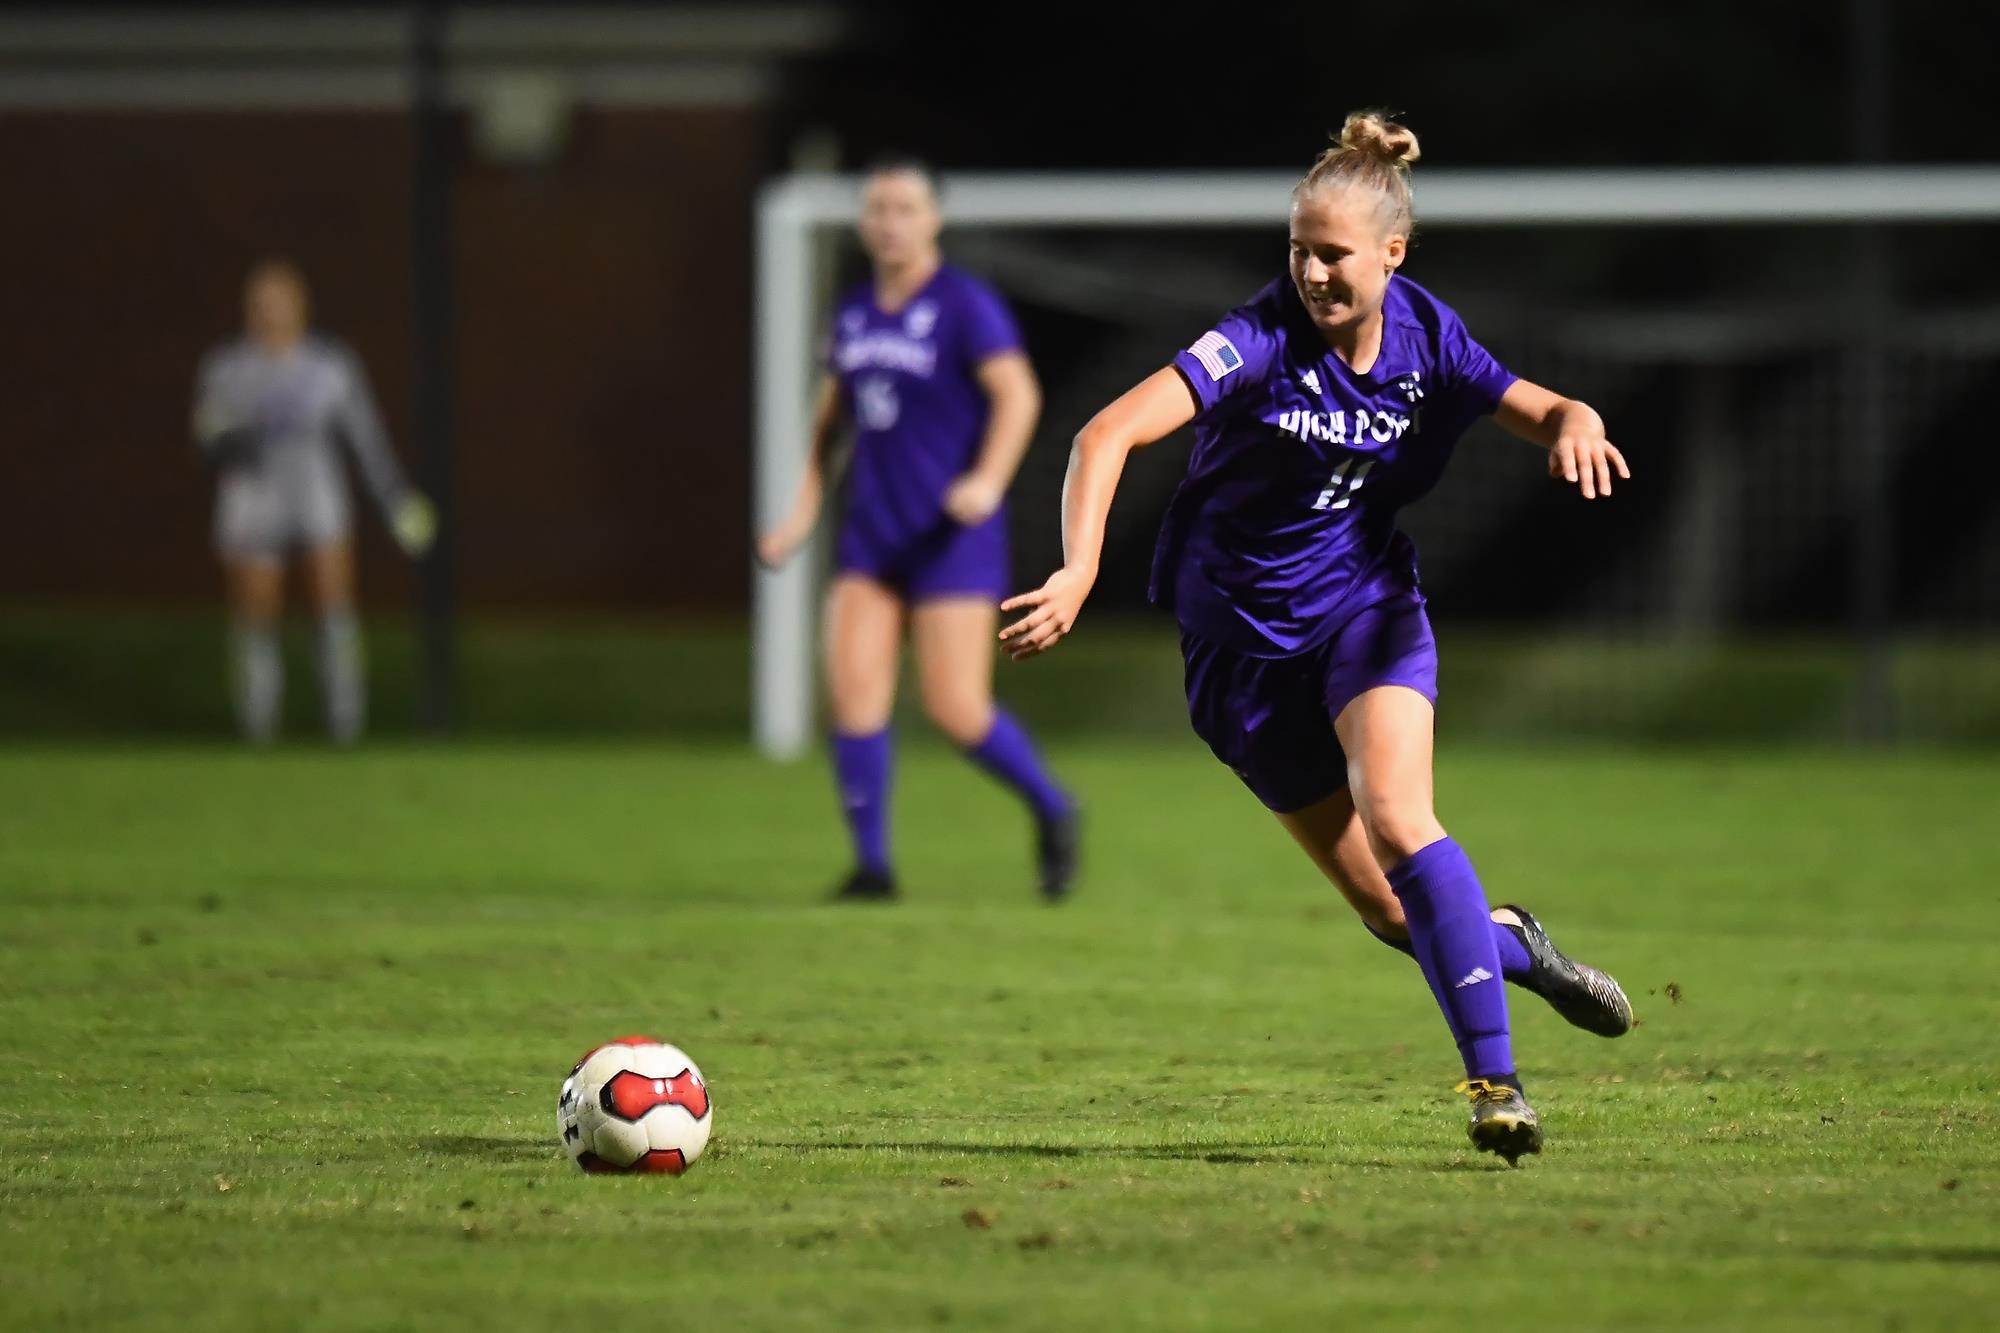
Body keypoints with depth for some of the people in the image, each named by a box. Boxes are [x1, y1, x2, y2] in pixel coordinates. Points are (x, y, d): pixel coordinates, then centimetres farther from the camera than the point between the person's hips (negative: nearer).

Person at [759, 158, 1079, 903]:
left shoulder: (965, 305, -8)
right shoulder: (854, 313, 12)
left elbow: (1018, 394, -19)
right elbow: (831, 414, 24)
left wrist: (988, 480, -33)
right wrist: (805, 511, 17)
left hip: (951, 534, -6)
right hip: (872, 534, 6)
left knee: (955, 707, -10)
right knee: (852, 691, -8)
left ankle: (1051, 812, 15)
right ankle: (872, 865, -2)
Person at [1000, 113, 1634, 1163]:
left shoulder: (1424, 336, -6)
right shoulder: (1264, 339, -20)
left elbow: (1539, 411, 7)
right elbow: (1110, 434, -30)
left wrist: (1573, 426, -19)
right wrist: (1079, 570, -45)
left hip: (1365, 604, 1)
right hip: (1243, 635, -1)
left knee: (1393, 814, -26)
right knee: (1393, 913, 0)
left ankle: (1494, 1080, -22)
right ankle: (1511, 948, 33)